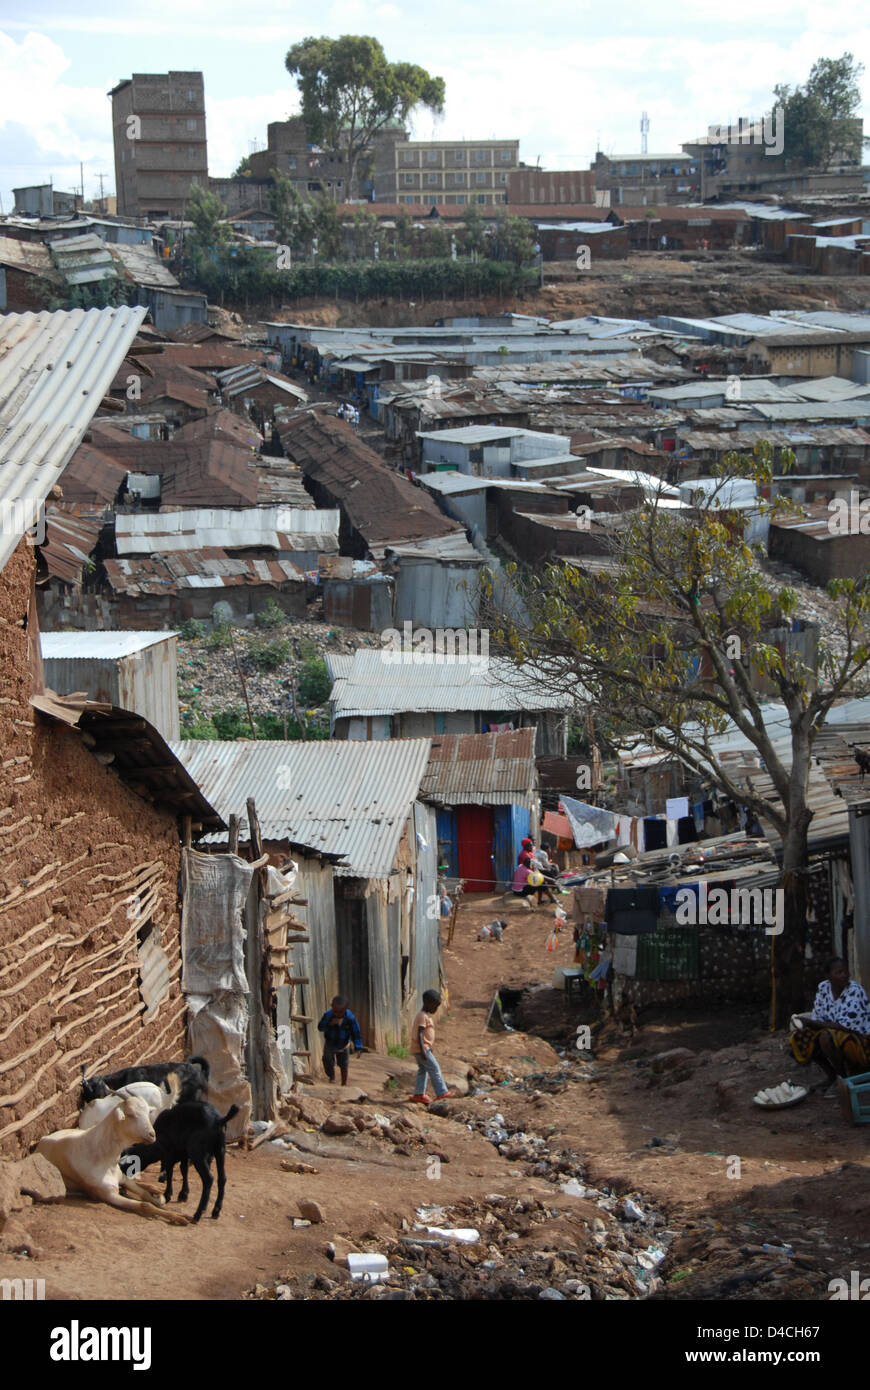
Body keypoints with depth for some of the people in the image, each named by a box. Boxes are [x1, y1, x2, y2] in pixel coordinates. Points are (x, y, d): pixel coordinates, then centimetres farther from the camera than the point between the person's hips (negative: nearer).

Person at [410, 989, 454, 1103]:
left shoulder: (427, 1016, 15)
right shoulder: (423, 1016, -17)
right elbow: (419, 1034, -23)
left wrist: (429, 1048, 29)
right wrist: (423, 1051, -27)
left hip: (424, 1048, 10)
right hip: (421, 1048, -10)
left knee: (423, 1070, 12)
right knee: (434, 1069, -6)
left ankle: (419, 1094, 15)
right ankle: (441, 1092, -5)